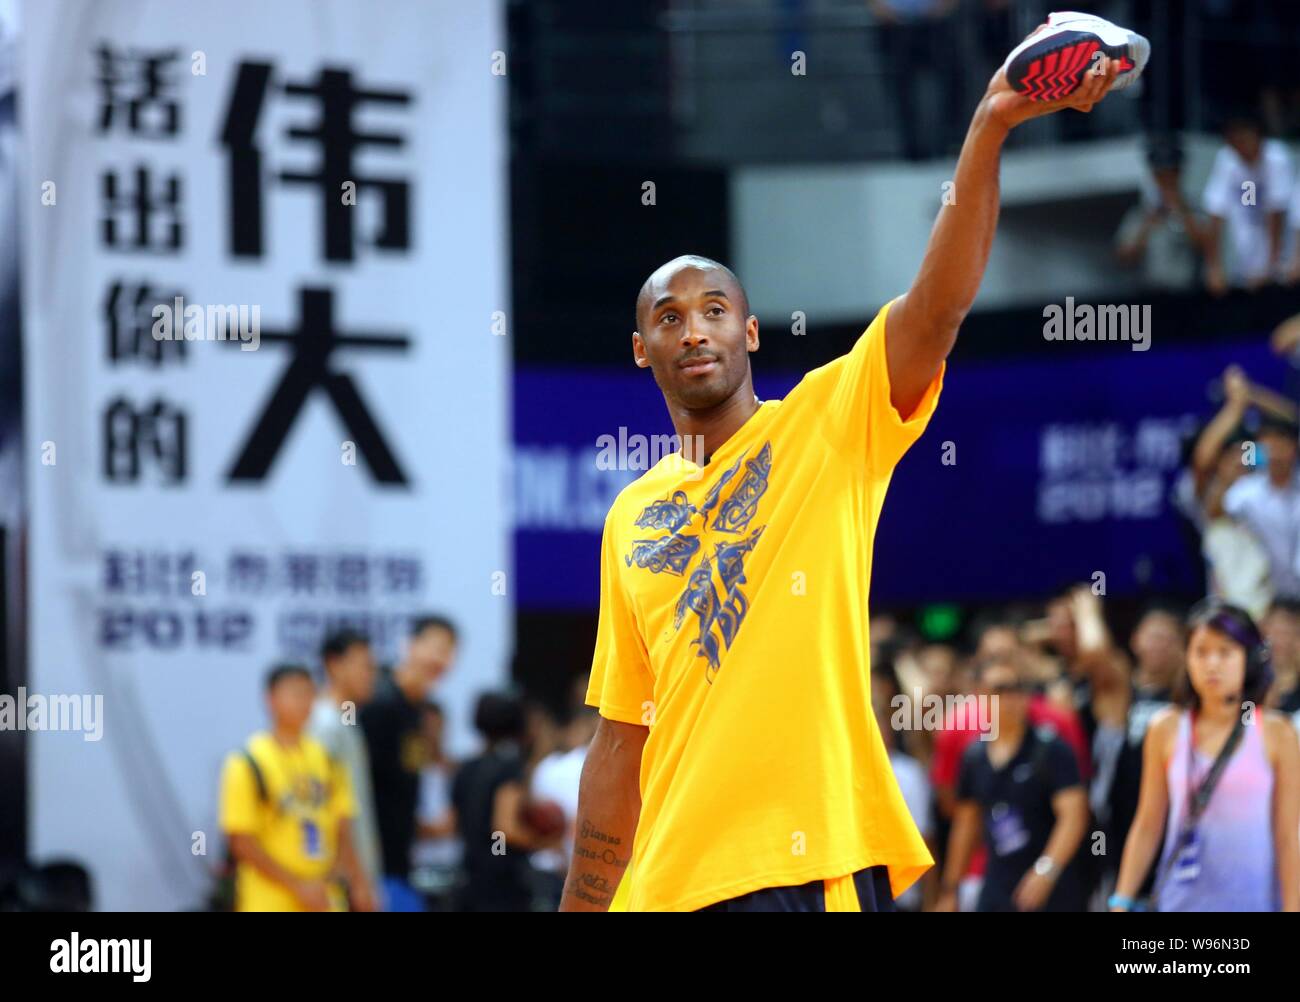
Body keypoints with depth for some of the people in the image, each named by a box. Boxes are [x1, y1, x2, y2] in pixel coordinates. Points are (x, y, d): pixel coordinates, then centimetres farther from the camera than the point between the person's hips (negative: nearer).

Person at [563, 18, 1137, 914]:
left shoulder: (827, 426, 4)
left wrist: (990, 129, -23)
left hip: (817, 867, -4)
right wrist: (580, 908, 13)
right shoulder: (631, 518, 16)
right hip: (669, 884, 4)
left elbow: (938, 306, -12)